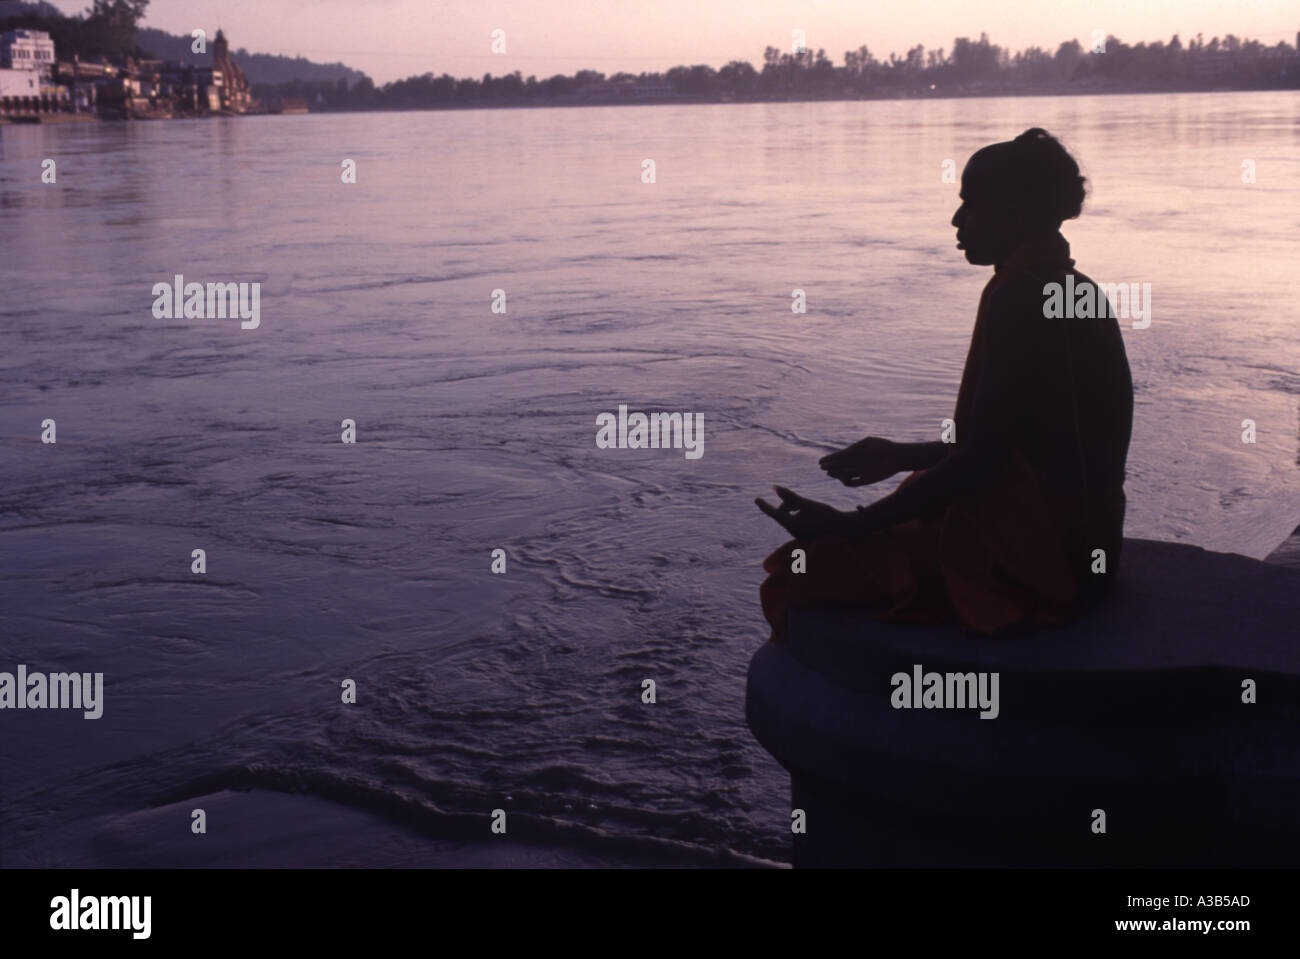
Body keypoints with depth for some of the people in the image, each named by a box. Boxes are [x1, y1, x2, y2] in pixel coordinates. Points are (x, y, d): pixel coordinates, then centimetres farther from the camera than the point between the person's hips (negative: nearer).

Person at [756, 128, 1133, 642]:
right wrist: (904, 455, 24)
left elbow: (978, 460, -21)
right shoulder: (1071, 290, 13)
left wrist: (847, 526, -17)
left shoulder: (1020, 299, -19)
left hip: (1030, 557, -11)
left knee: (803, 576, -6)